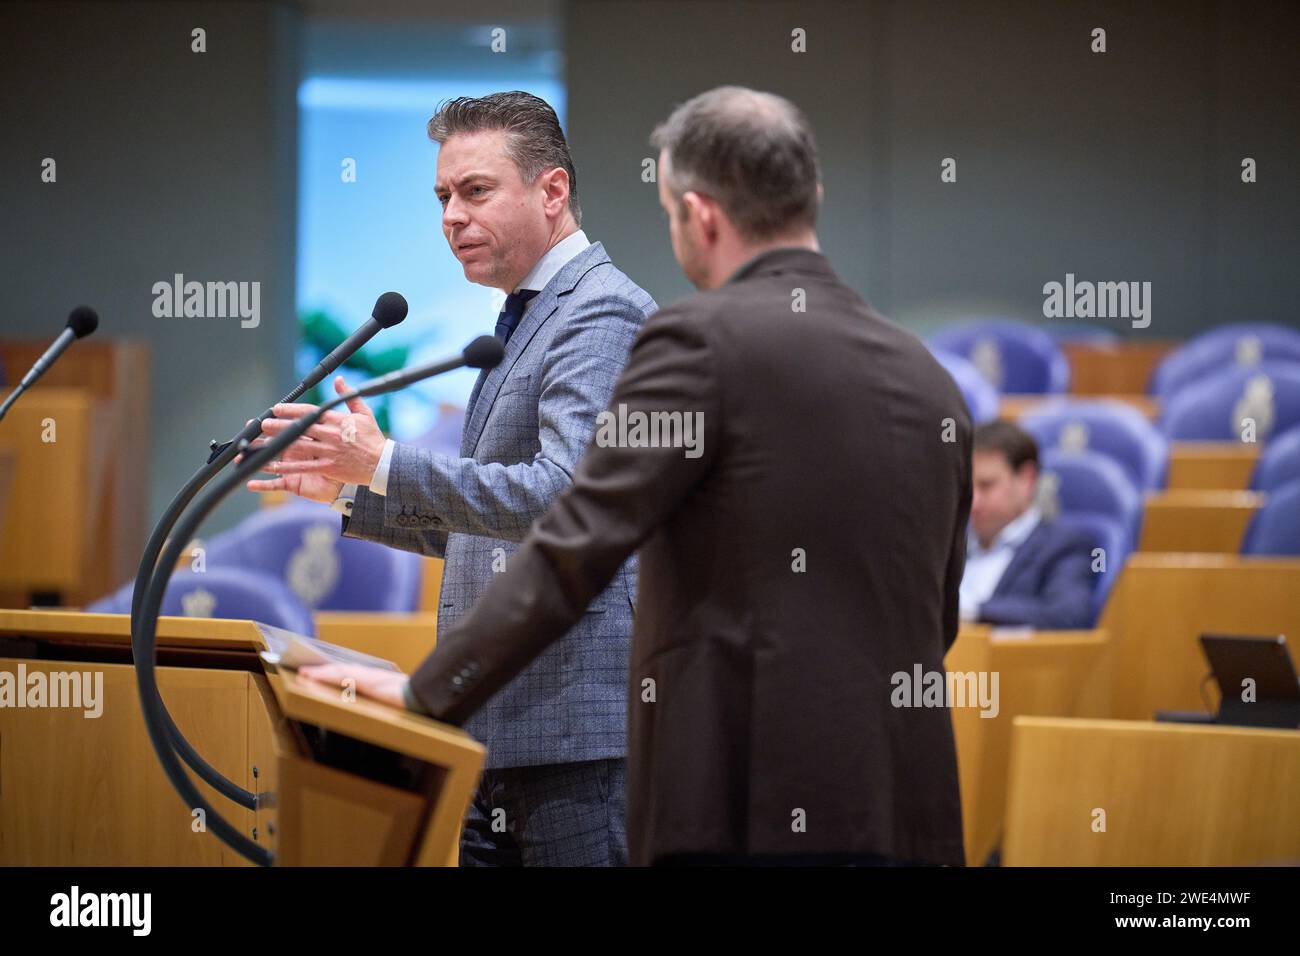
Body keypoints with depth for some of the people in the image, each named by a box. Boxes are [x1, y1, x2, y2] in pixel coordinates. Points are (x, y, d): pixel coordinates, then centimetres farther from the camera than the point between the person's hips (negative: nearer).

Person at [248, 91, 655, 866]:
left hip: (576, 721, -10)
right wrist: (350, 490, 18)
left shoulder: (603, 312, -11)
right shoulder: (527, 318, 21)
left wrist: (388, 463, -24)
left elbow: (560, 494, -24)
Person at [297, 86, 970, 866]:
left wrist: (428, 694, -1)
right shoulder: (929, 381, 13)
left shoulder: (704, 343, -7)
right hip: (909, 804, 7)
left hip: (749, 802, -7)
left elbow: (575, 548, -9)